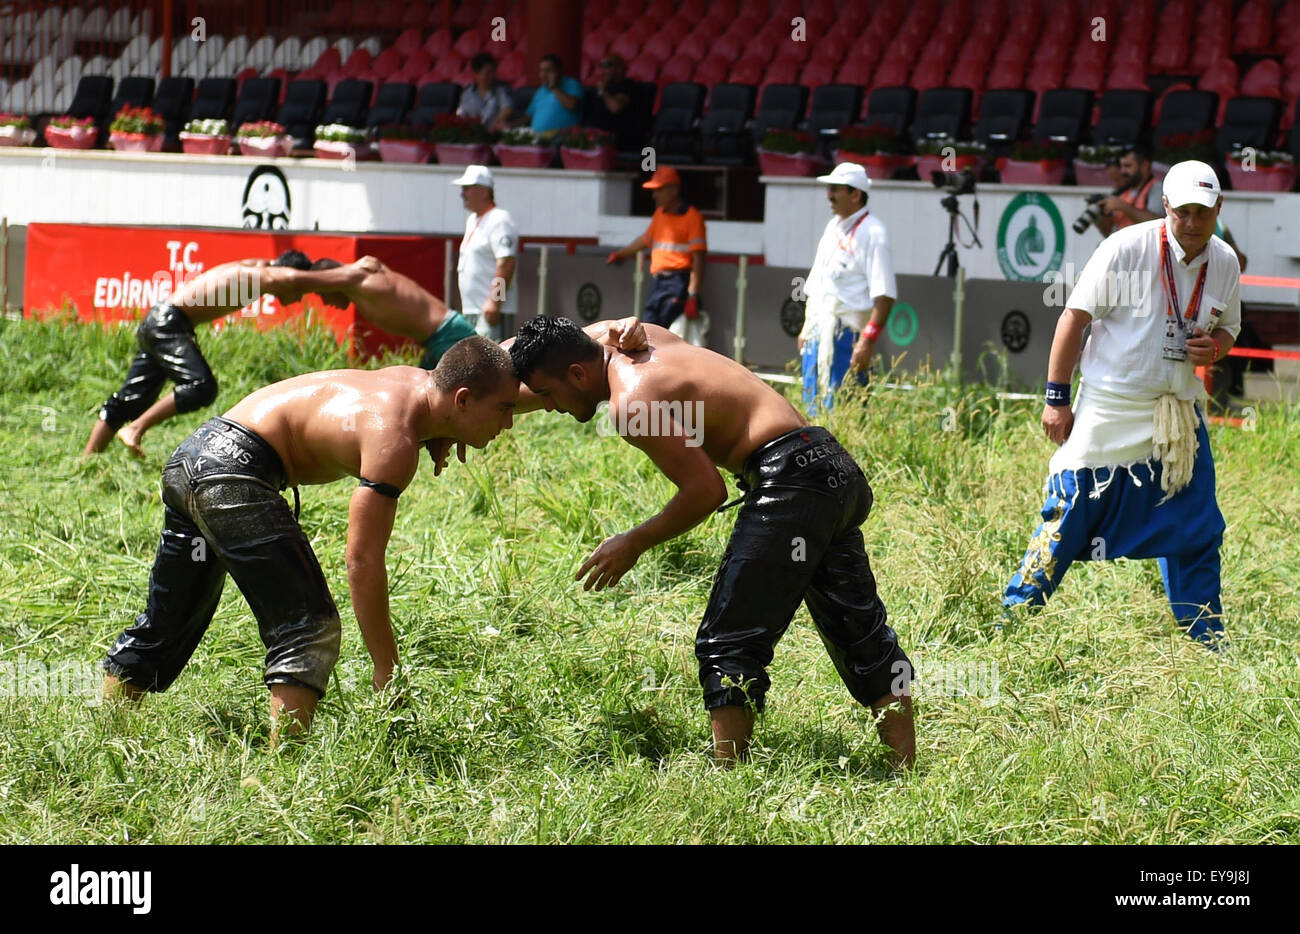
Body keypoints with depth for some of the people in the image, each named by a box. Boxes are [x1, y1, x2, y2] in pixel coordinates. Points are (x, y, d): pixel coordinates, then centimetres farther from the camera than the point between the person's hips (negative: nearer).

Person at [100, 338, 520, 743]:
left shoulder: (420, 381, 6)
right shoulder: (394, 439, -18)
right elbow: (363, 560, -21)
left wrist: (436, 440, 9)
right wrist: (387, 672, -17)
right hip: (234, 470, -10)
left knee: (164, 624, 21)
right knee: (310, 629, -12)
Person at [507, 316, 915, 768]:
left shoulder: (630, 405, -14)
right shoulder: (644, 337, 14)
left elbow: (706, 491, -15)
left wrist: (633, 544, -3)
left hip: (792, 478, -10)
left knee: (729, 645, -6)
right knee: (862, 634, 17)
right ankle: (908, 773, 24)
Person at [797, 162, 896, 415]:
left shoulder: (872, 233, -10)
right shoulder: (832, 227, 16)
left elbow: (884, 295, -18)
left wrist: (868, 340, -24)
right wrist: (806, 328, 19)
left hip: (847, 335, -8)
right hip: (819, 331, 9)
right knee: (812, 405, 9)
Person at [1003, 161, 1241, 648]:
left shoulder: (1224, 262, 2)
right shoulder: (1127, 247, -14)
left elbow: (1227, 328, 17)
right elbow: (1074, 317, -9)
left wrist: (1215, 346, -8)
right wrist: (1057, 398, -11)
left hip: (1179, 414, 5)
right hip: (1110, 409, -5)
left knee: (1197, 533, 7)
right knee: (1069, 517, -4)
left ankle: (1208, 647, 18)